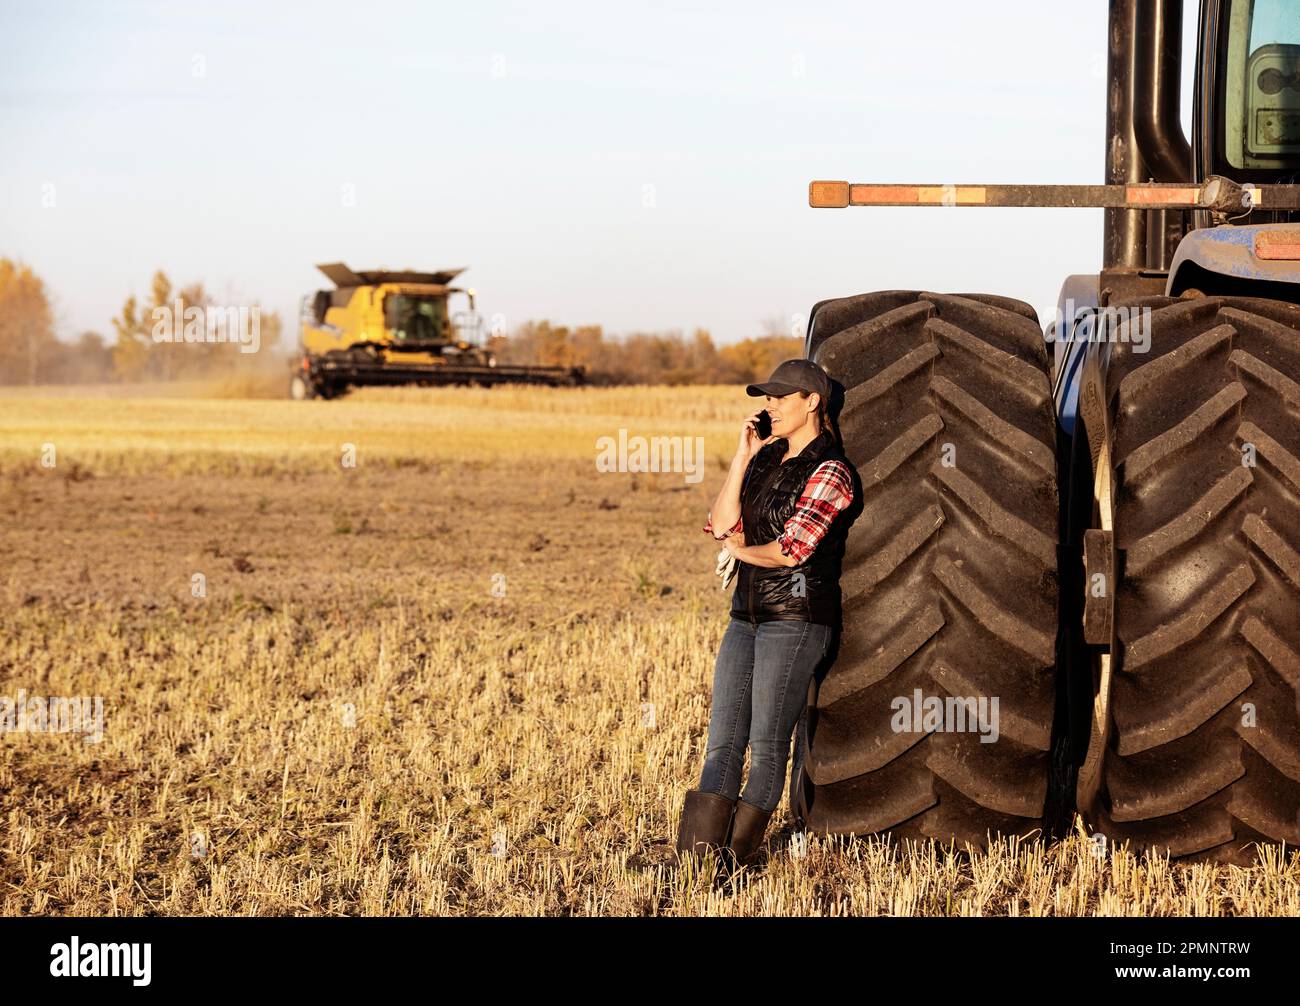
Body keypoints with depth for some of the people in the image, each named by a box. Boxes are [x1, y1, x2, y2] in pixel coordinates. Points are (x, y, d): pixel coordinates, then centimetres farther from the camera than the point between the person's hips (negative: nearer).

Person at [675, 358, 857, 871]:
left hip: (796, 618, -8)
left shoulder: (829, 472, -10)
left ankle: (738, 852, 6)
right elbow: (721, 525, 5)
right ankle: (696, 854, -2)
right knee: (723, 738, 1)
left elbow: (792, 550, -17)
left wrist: (741, 550, 1)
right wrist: (742, 458, 1)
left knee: (767, 742, -2)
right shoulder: (767, 458, 14)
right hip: (748, 613, 8)